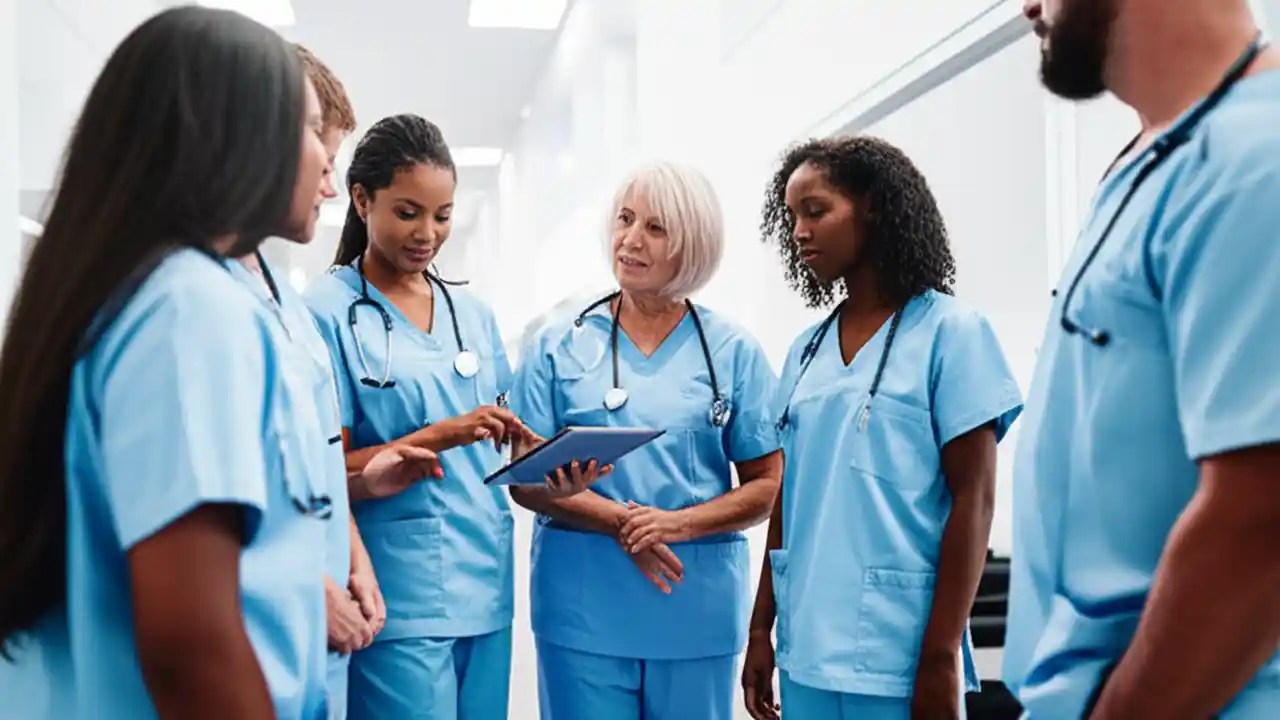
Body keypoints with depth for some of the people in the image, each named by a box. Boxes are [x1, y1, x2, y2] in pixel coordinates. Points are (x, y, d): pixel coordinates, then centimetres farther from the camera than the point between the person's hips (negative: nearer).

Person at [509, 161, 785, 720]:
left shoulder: (734, 352, 3)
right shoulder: (557, 346, 4)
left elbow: (766, 486, 2)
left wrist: (678, 523, -15)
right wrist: (619, 521, -16)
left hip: (698, 607, 0)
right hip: (583, 607, 0)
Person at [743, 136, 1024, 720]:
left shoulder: (949, 332, -4)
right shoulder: (804, 352, 11)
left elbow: (972, 499, -8)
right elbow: (788, 502, 13)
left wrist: (941, 655, -13)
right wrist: (762, 629, 9)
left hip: (897, 654, -5)